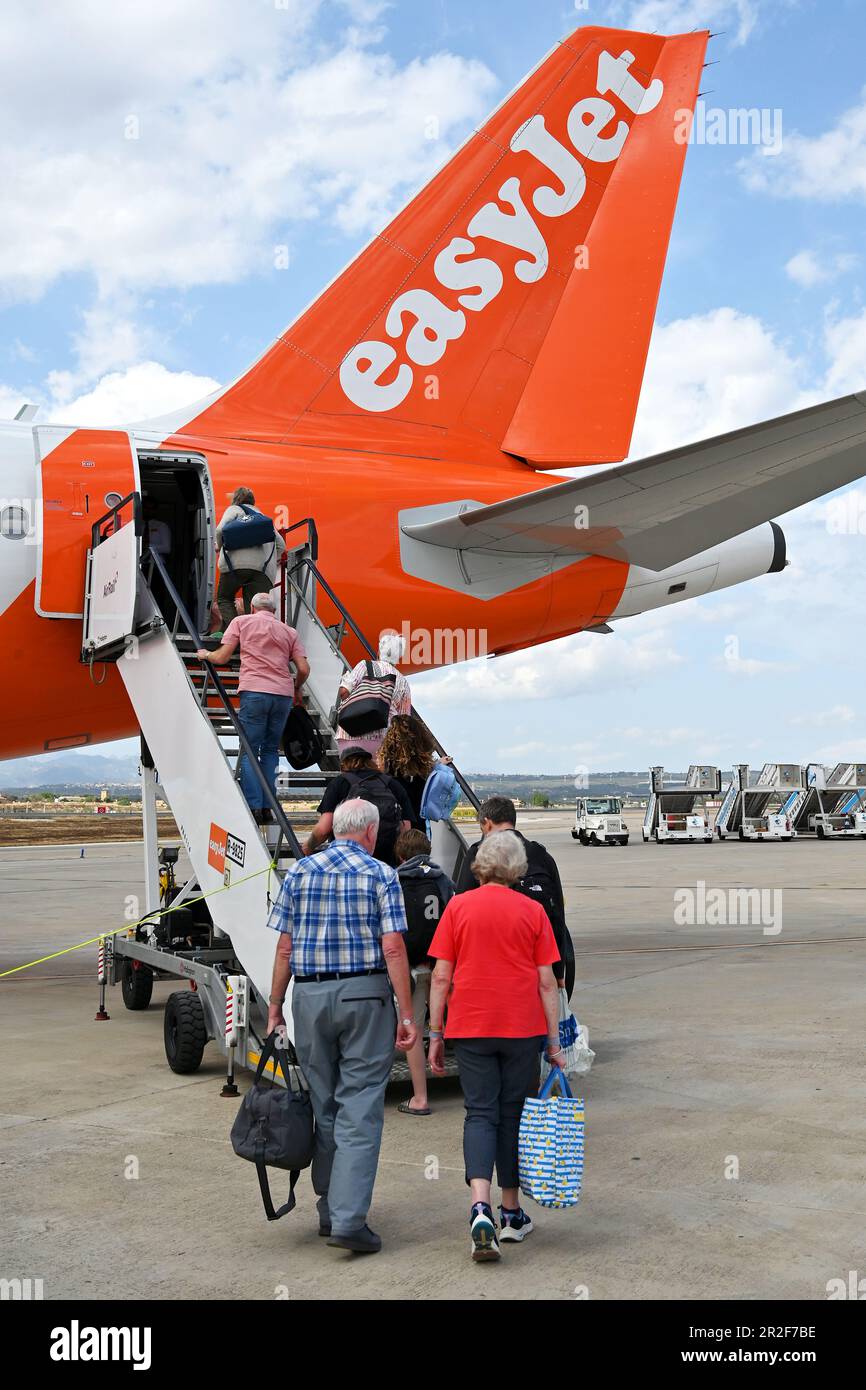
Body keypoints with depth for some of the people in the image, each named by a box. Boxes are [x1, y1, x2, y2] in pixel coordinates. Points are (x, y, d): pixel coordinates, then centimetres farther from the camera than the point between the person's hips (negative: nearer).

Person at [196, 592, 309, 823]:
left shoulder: (241, 621, 13)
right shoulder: (289, 631, 19)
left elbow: (221, 658, 7)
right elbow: (304, 669, 10)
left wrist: (205, 654, 28)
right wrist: (296, 689, 29)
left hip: (254, 691, -3)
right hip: (283, 694, 3)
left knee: (249, 752, 1)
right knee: (271, 750, 13)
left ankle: (254, 808, -9)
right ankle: (267, 808, 7)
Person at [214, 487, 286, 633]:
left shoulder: (234, 510, 15)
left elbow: (221, 529, -5)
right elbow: (281, 544, 25)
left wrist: (219, 545, 13)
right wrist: (275, 560, 38)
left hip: (237, 563, -3)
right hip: (262, 568, 3)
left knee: (224, 598, 13)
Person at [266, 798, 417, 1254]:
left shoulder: (299, 872, 6)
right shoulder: (380, 875, -3)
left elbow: (285, 947, 4)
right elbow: (392, 948, -10)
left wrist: (275, 1004, 11)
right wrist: (407, 1014, -9)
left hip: (310, 995, 3)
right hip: (365, 994, -3)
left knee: (324, 1103, 15)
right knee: (360, 1108, -2)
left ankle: (329, 1210, 25)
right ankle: (349, 1220, -8)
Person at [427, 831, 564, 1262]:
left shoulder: (458, 907, 1)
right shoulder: (533, 911, 1)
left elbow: (440, 977, -2)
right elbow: (546, 982, 0)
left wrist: (434, 1036, 4)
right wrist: (554, 1040, 4)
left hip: (470, 1027, 0)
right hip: (522, 1028, 0)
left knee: (480, 1114, 2)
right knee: (514, 1114, 11)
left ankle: (480, 1208, -18)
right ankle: (512, 1214, 20)